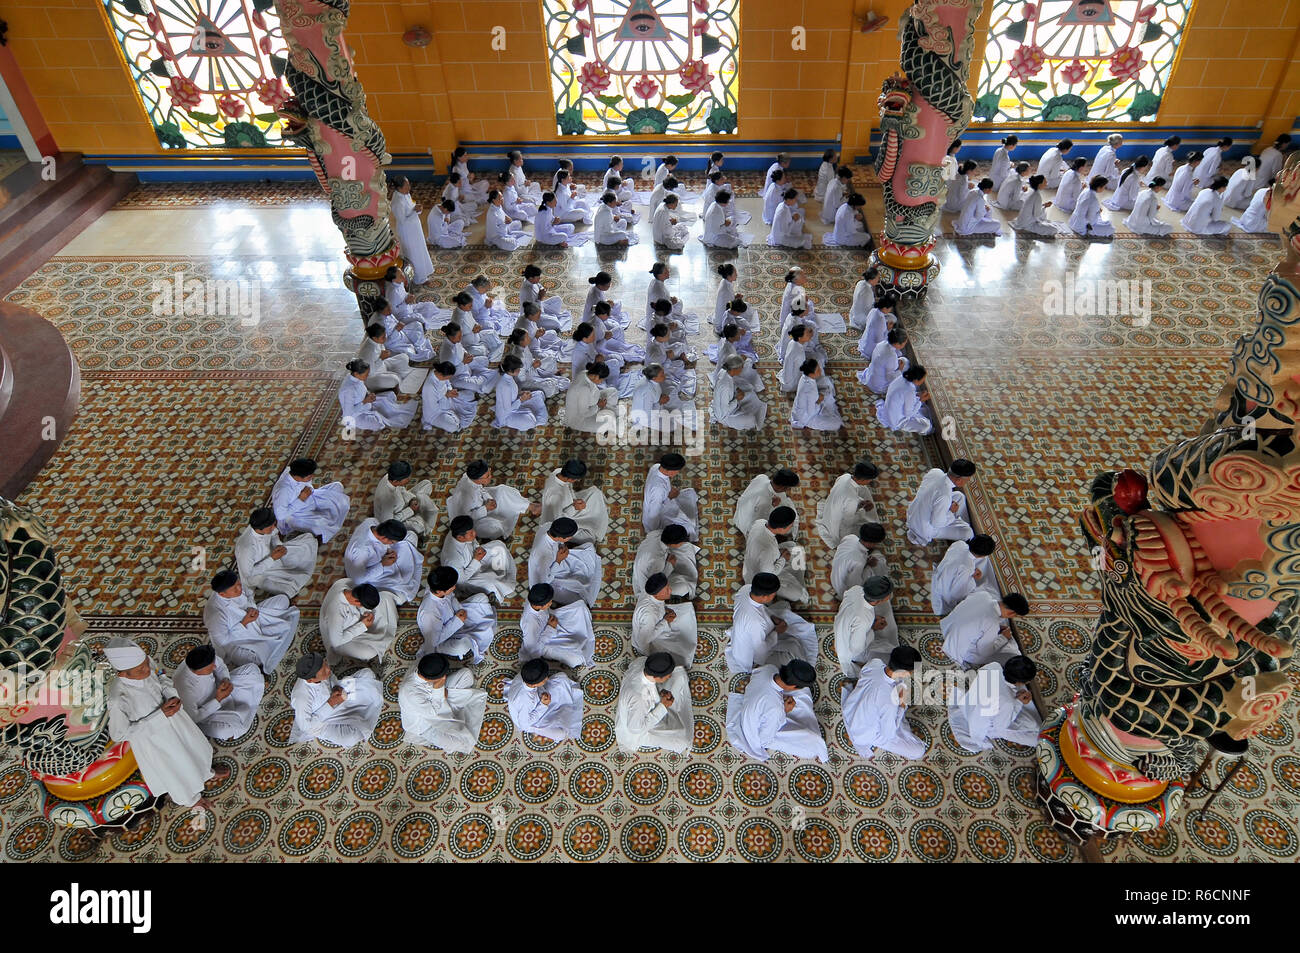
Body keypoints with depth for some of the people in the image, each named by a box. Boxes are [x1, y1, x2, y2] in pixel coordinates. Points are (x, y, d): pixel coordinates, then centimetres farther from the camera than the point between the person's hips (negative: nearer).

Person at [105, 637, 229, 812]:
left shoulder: (146, 663, -28)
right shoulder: (118, 700, -42)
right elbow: (119, 734, -25)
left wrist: (173, 696, -22)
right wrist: (160, 715, -28)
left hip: (167, 712, 5)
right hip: (151, 736, -5)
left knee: (192, 745, 32)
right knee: (174, 766, 25)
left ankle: (205, 773, 65)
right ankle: (186, 796, 58)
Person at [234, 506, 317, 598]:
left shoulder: (266, 526, -22)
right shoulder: (246, 547, -41)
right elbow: (248, 574, -29)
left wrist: (279, 545, -18)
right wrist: (272, 558, -32)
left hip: (271, 554, 6)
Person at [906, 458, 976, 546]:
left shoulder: (935, 472, -17)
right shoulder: (944, 496, -38)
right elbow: (936, 523, -29)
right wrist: (951, 512, -12)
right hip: (924, 530, -8)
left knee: (959, 496, 12)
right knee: (967, 533, -12)